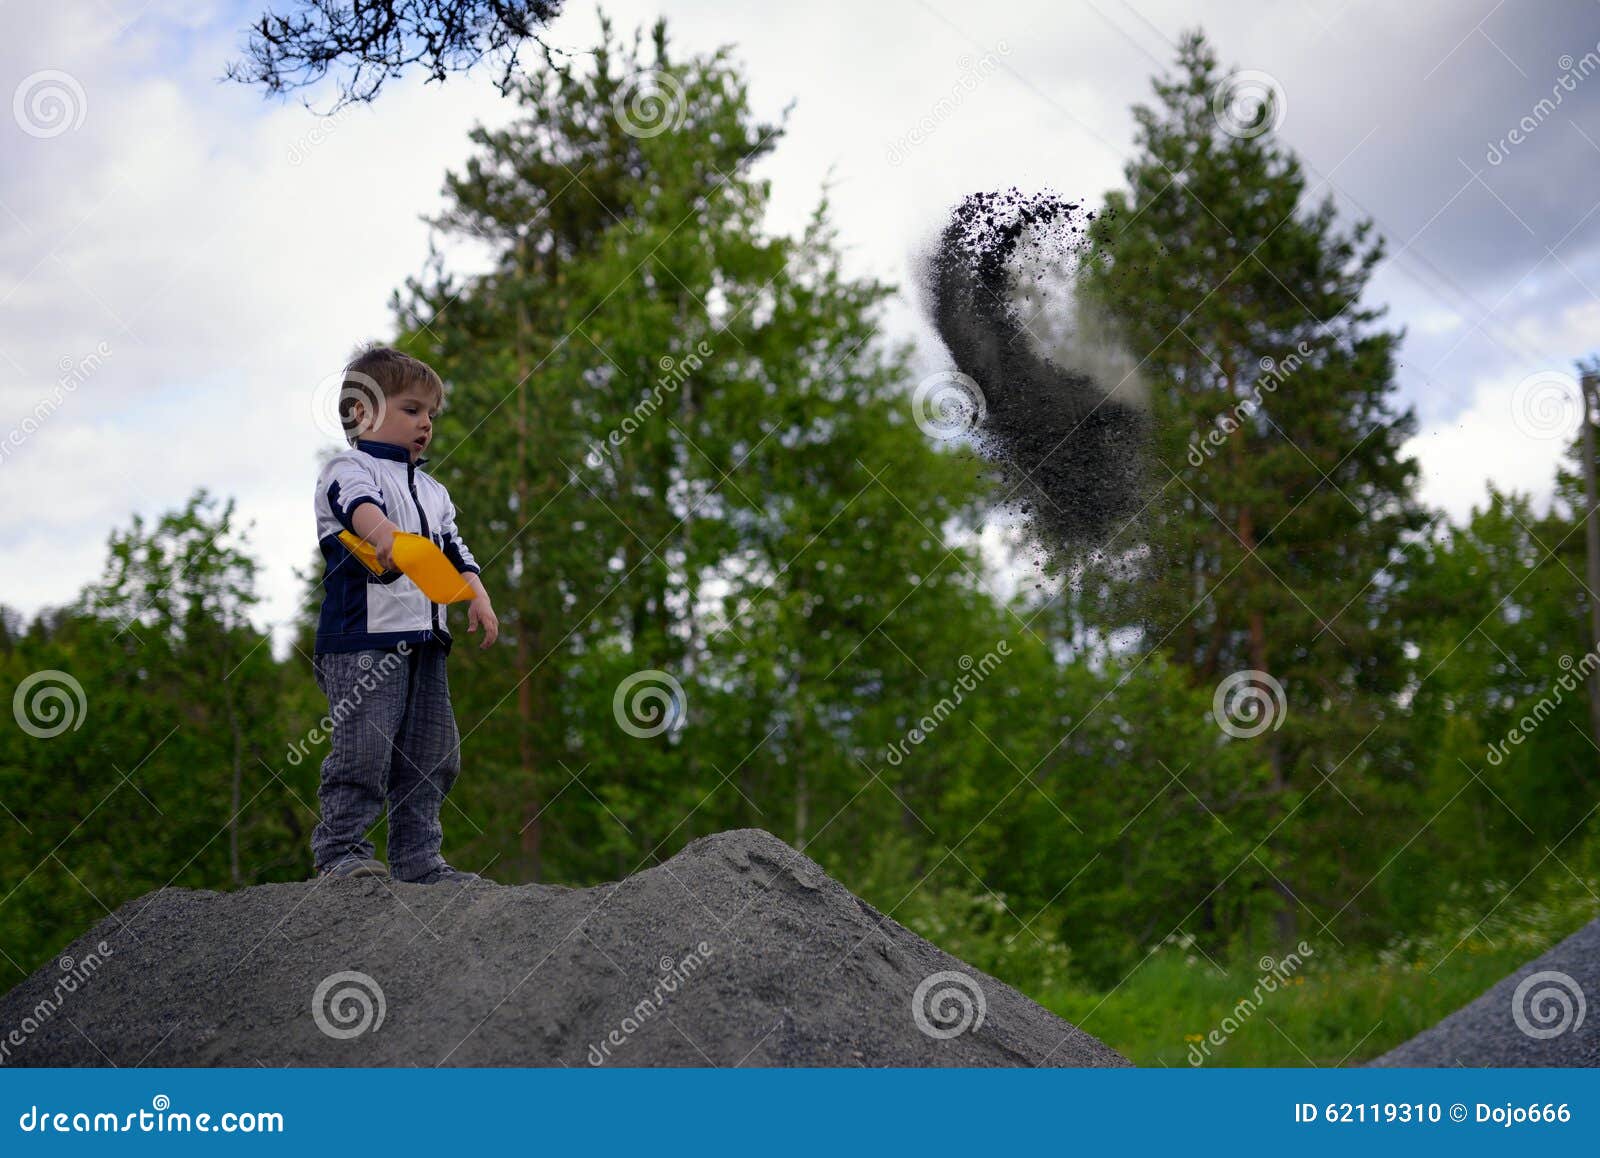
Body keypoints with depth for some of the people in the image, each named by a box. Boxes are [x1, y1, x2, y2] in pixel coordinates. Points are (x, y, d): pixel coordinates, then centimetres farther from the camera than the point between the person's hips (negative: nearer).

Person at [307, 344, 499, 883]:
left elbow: (455, 551, 25)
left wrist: (478, 596, 6)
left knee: (433, 754, 7)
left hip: (423, 638, 8)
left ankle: (418, 859, 13)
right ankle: (340, 849, -4)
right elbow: (358, 503, -24)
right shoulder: (348, 469, -1)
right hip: (363, 638, -8)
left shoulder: (432, 490, 25)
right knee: (364, 748, -13)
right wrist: (384, 531, -47)